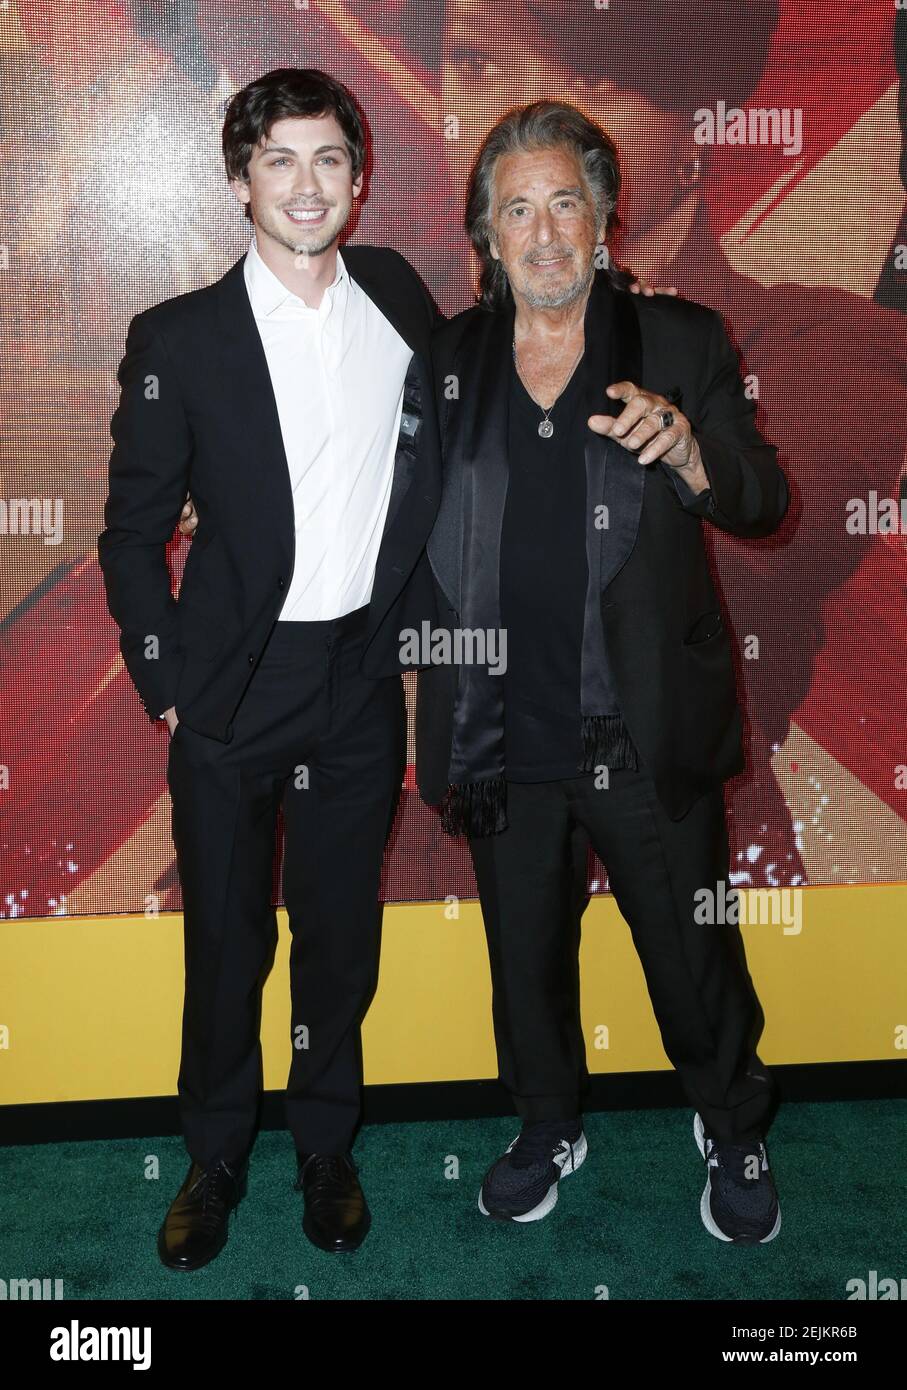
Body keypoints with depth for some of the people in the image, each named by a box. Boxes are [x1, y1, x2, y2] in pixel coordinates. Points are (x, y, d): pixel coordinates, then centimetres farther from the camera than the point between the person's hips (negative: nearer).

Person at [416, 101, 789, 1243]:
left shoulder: (682, 343, -2)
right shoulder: (446, 359, 4)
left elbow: (765, 505, -4)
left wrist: (689, 454, -24)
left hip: (648, 731, -2)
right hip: (504, 733, 2)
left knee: (695, 953, 12)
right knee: (525, 957, 19)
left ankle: (734, 1136, 40)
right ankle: (549, 1128, 44)